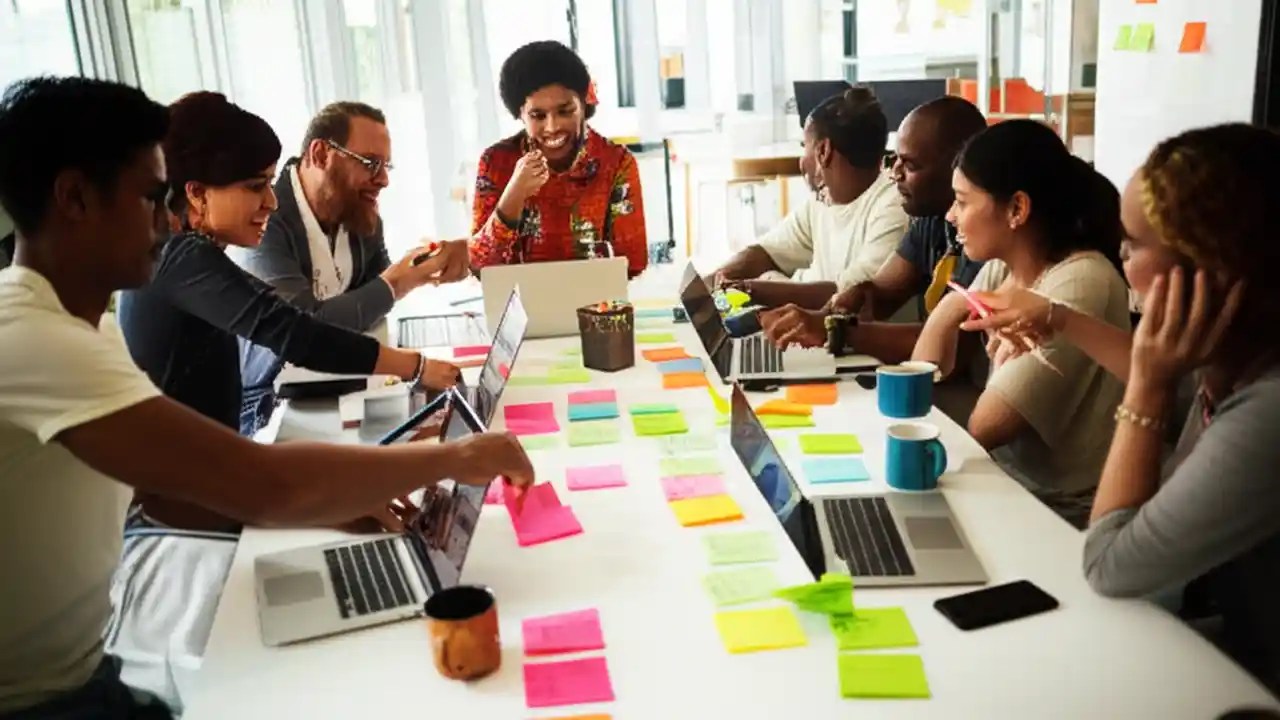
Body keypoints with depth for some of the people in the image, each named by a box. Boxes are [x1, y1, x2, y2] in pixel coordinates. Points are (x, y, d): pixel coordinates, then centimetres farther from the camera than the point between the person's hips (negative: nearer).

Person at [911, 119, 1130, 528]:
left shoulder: (1080, 284, -21)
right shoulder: (1002, 268, 2)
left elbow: (984, 428, -20)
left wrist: (1005, 351, -4)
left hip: (1062, 514, -6)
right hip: (1007, 488, 6)